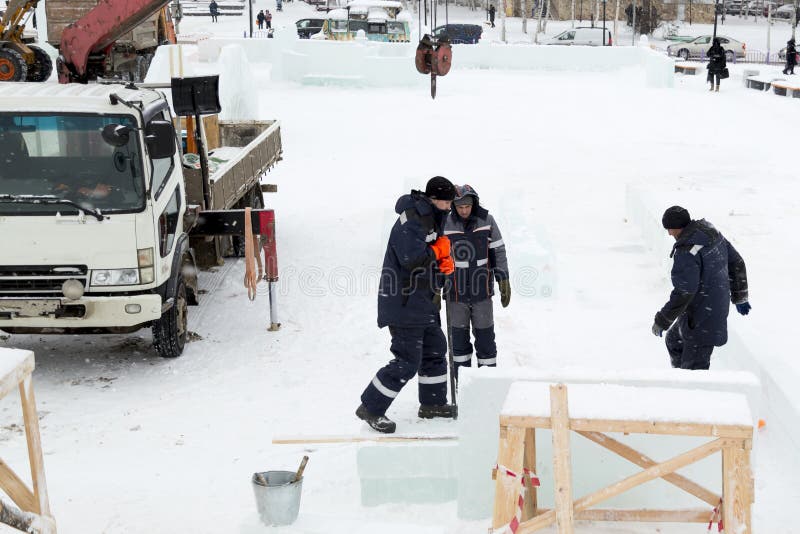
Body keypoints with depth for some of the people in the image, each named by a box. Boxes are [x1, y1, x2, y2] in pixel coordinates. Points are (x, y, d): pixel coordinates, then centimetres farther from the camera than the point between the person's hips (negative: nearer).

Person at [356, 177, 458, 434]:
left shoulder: (432, 218, 14)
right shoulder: (411, 219, -19)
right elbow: (411, 257, -31)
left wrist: (445, 262, 1)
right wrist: (439, 250, -15)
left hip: (423, 302, 11)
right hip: (404, 303, -11)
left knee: (435, 350, 20)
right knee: (408, 362, -9)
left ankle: (433, 403, 36)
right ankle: (370, 408, 3)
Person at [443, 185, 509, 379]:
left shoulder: (486, 220, -2)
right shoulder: (445, 224, -4)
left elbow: (499, 251, 4)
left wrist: (504, 282, 1)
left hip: (481, 289, 0)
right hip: (456, 291, 0)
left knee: (485, 334, 3)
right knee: (458, 335, 7)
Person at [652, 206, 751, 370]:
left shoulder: (687, 250, -25)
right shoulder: (713, 234, 2)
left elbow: (684, 293, -26)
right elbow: (736, 264, 12)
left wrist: (662, 321, -16)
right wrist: (739, 297, 23)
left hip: (703, 318, -10)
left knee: (693, 367, -3)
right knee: (674, 340, 28)